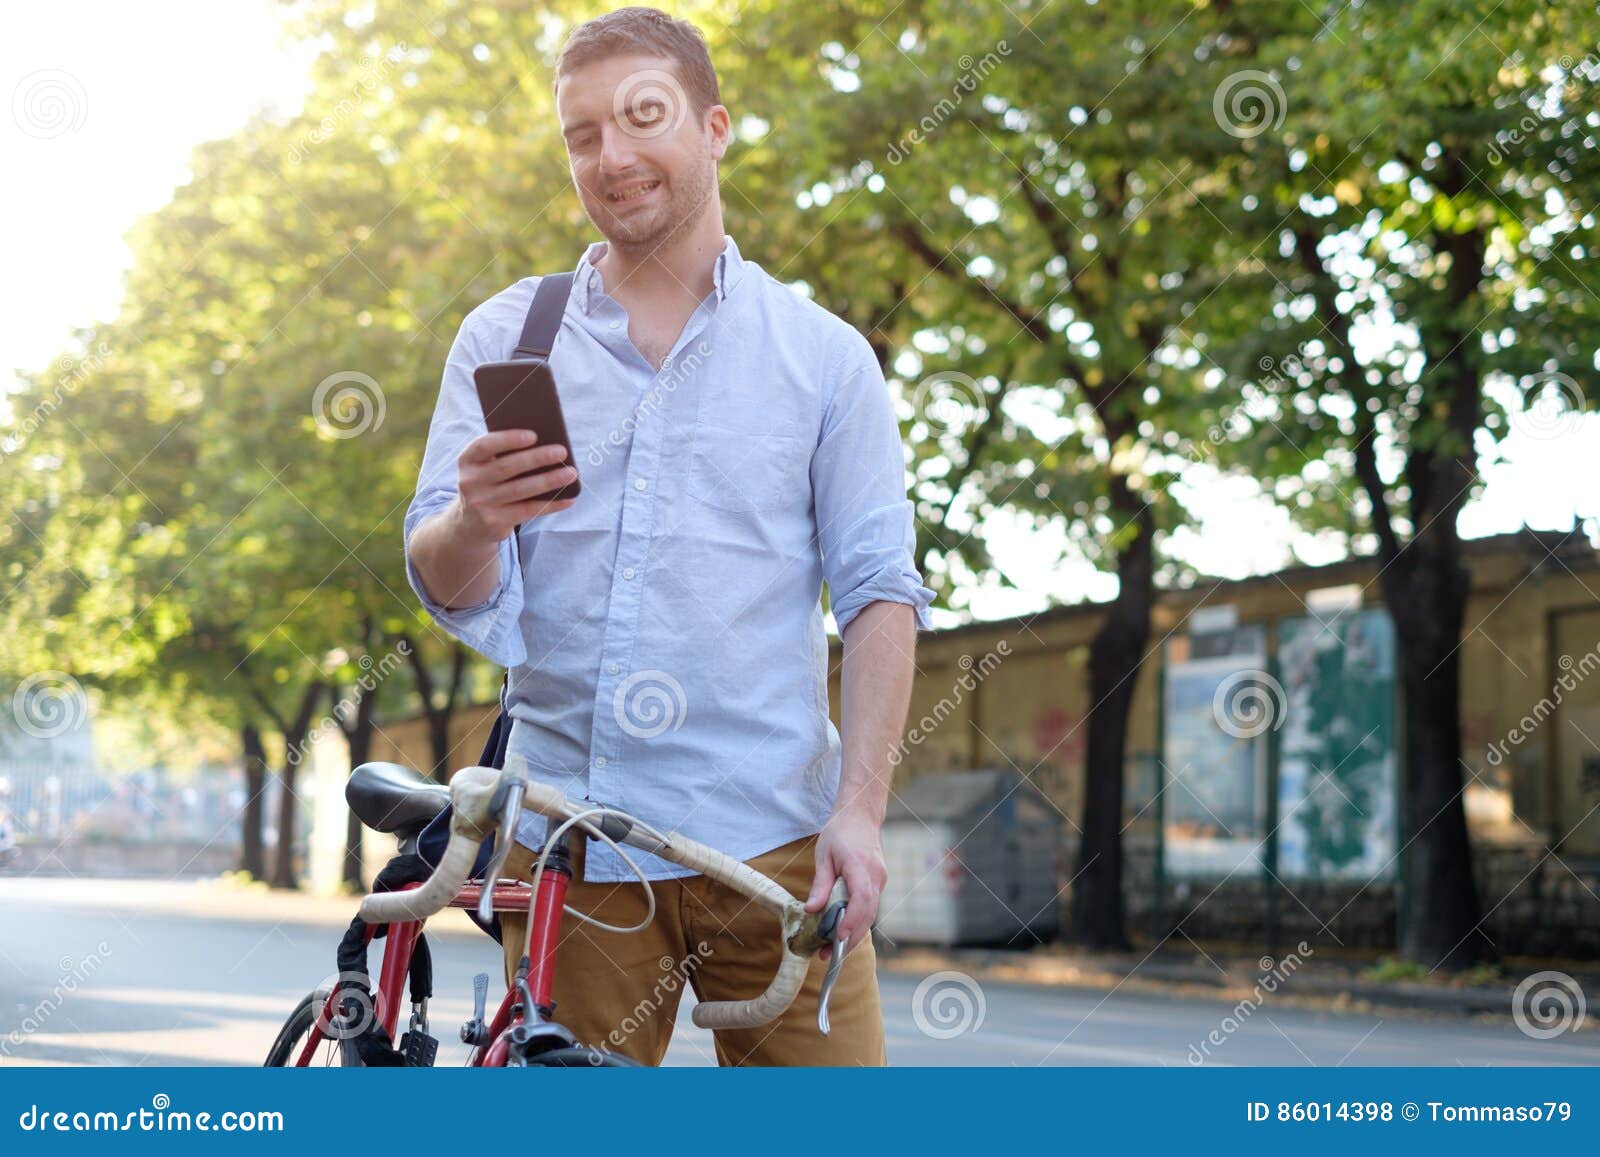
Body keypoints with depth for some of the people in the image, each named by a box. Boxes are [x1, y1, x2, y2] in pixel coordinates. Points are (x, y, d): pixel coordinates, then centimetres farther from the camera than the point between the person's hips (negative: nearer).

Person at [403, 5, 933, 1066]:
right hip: (566, 843, 1)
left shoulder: (824, 355, 7)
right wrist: (474, 523, -20)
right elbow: (444, 585, 4)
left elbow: (879, 593, 3)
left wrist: (859, 809, -9)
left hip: (770, 841, -1)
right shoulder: (505, 340, 10)